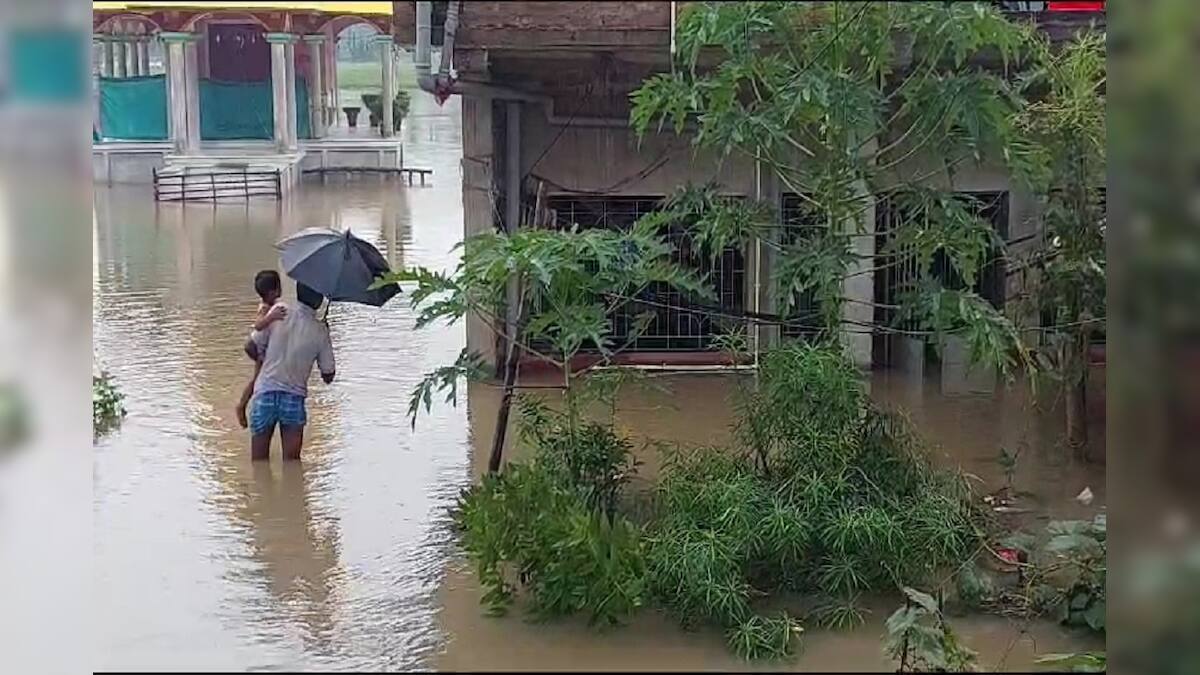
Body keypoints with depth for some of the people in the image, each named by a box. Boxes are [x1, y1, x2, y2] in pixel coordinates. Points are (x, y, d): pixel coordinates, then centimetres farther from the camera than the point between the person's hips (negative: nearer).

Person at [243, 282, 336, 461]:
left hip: (265, 393, 1)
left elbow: (250, 347, -1)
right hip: (294, 397, -1)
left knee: (259, 462, 8)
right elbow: (328, 376, 3)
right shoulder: (320, 331, -5)